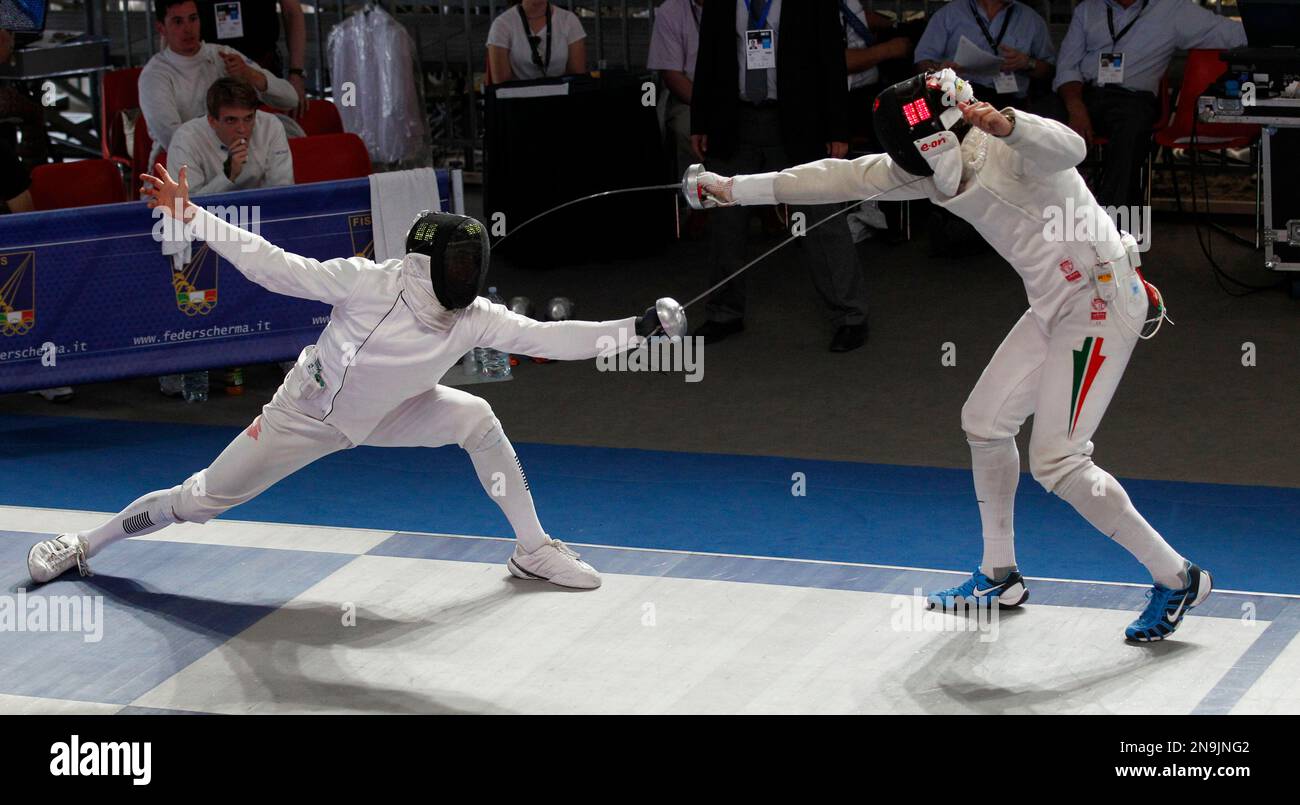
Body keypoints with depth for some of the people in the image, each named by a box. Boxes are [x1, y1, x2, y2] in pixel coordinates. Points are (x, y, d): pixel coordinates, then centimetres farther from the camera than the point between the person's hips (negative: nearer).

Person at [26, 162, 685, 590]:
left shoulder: (474, 318, -22)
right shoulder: (371, 283, -34)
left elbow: (551, 339, -25)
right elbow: (277, 268, -33)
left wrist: (639, 327, -35)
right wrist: (189, 218, -38)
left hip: (380, 417, 4)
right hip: (305, 415, -4)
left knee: (474, 416, -15)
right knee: (198, 503, 0)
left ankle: (532, 551, -3)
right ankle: (86, 544, 25)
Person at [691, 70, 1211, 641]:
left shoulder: (1010, 146, -21)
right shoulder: (929, 166, 4)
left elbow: (1070, 149, -43)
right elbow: (842, 178, 7)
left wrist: (1004, 124, -62)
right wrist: (737, 188, 7)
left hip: (1100, 300, -10)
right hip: (1055, 306, 10)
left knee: (1056, 461, -13)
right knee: (985, 421, 16)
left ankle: (1176, 579, -5)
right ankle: (999, 576, 30)